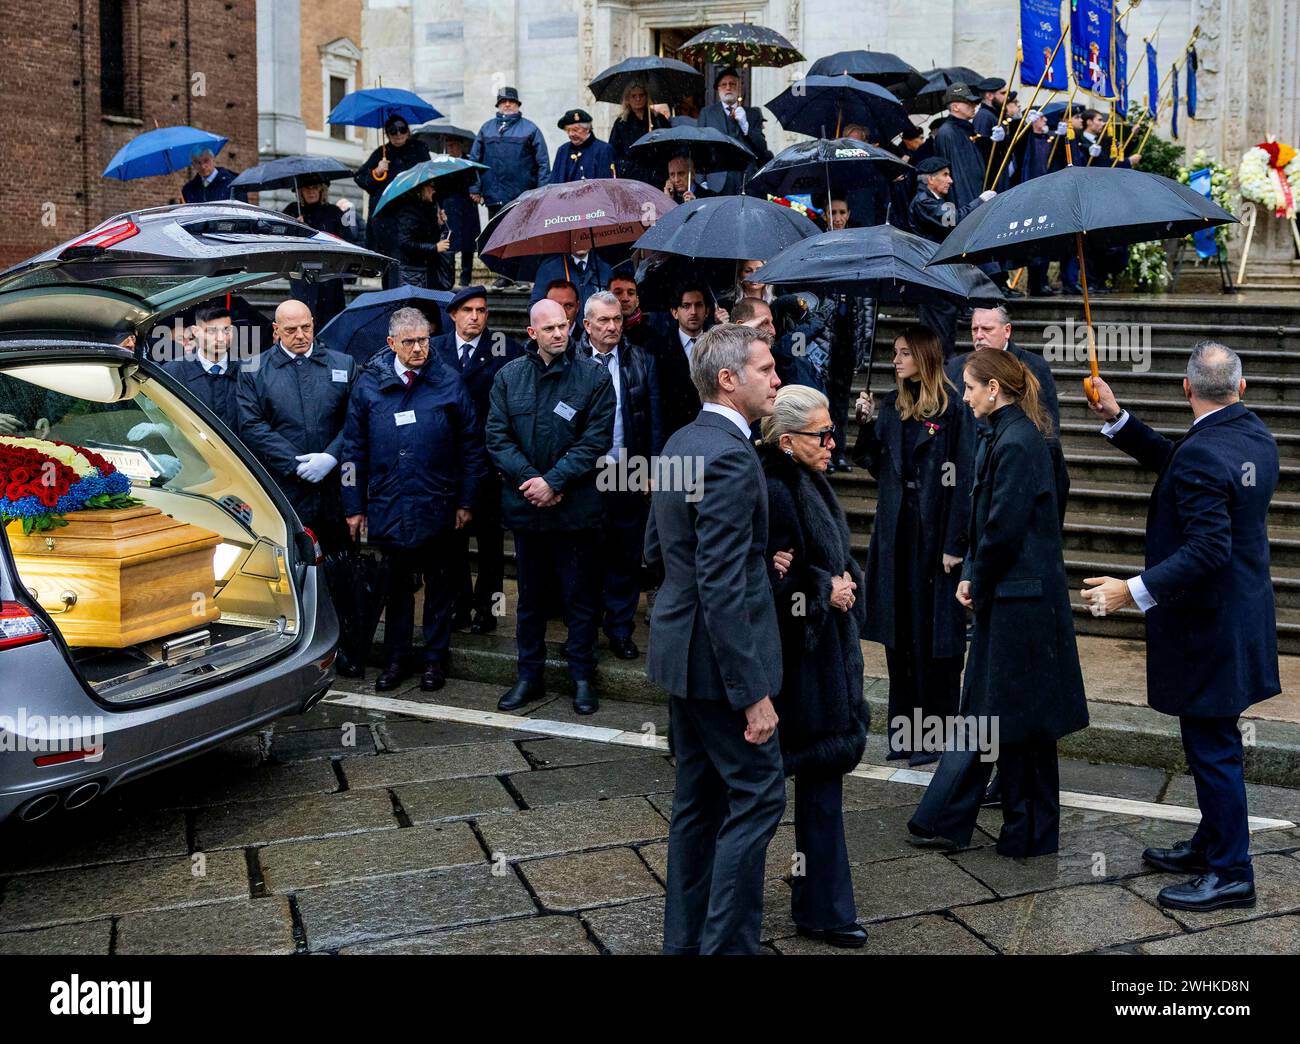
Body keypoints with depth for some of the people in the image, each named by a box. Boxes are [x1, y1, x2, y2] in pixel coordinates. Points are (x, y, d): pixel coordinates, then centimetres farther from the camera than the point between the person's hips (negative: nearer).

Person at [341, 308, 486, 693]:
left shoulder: (449, 383, -2)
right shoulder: (369, 384, 1)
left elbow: (470, 445, 1)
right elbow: (353, 448, 5)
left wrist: (466, 501, -3)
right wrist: (354, 506, 2)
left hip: (437, 507, -1)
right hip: (387, 507, 1)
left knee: (438, 584, 10)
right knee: (395, 586, 12)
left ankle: (435, 658, 22)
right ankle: (396, 658, 23)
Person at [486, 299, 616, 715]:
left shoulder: (594, 377, -5)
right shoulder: (508, 376, 4)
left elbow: (595, 441, -9)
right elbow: (497, 437, 0)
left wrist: (553, 481, -16)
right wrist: (529, 479, -13)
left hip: (576, 506, -3)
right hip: (525, 506, 3)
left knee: (580, 596, 5)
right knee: (530, 596, 14)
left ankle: (583, 677, 17)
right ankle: (529, 676, 24)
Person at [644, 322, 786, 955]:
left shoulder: (681, 444, 9)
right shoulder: (729, 457, -21)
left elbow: (655, 552, 18)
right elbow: (722, 588, -25)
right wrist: (753, 693, -22)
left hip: (681, 650, 10)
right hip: (719, 658, -10)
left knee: (699, 800, 16)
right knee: (758, 796, -1)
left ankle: (685, 939, 25)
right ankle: (727, 943, 4)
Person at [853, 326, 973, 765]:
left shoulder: (952, 408, -9)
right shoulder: (893, 405, 10)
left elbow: (962, 477, -13)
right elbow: (876, 465, 12)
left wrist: (955, 544, -16)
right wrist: (867, 423, -3)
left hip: (934, 530, -6)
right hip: (896, 528, 6)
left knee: (934, 632, 1)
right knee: (899, 632, 10)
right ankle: (904, 729, 19)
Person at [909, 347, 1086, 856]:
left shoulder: (1016, 444, -19)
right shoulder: (1003, 438, 11)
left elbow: (1004, 528, -20)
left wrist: (977, 581, -7)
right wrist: (972, 576, 7)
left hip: (1020, 599, -10)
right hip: (1008, 595, 10)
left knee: (1017, 718, 3)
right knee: (983, 709, 13)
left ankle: (1030, 832, 16)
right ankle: (945, 820, 21)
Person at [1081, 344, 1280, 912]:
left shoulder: (1203, 454, -24)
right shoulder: (1255, 435, 5)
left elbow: (1208, 549, -29)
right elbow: (1173, 461, 17)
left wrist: (1134, 590, -29)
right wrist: (1117, 419, 14)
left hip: (1207, 624, -10)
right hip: (1241, 612, 10)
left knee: (1211, 746, 0)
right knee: (1213, 741, 21)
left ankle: (1230, 872, 11)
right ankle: (1212, 844, 35)